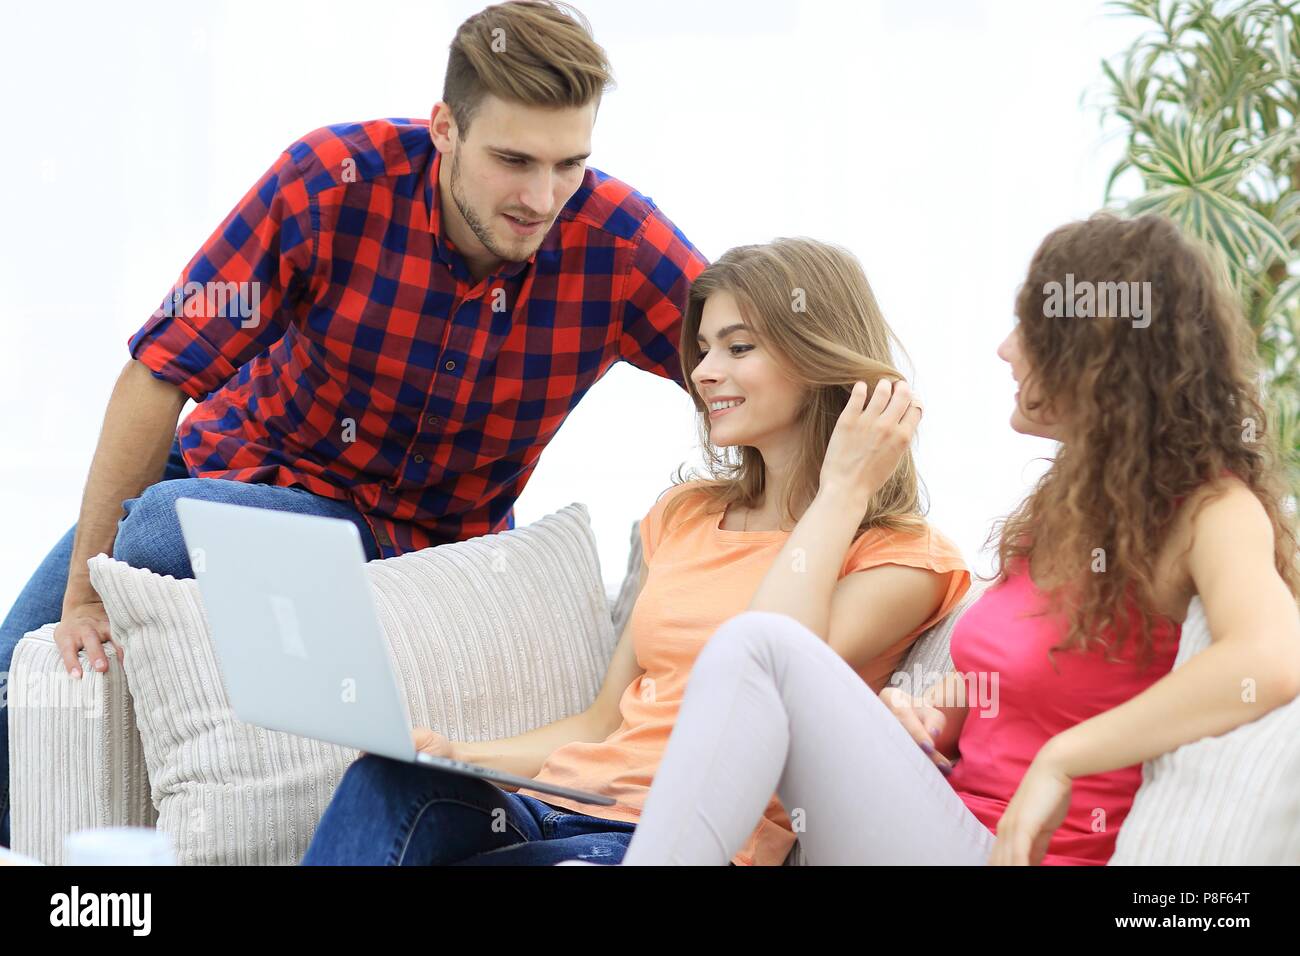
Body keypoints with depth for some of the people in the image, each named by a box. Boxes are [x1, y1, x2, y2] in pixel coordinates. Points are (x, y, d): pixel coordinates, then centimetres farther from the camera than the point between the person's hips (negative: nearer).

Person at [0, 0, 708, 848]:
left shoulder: (619, 245, -23)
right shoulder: (333, 181, -25)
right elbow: (162, 371, -20)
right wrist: (84, 585, -18)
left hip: (420, 536, -2)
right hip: (246, 455, 2)